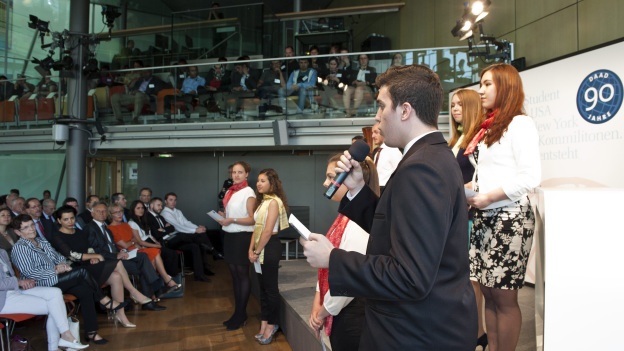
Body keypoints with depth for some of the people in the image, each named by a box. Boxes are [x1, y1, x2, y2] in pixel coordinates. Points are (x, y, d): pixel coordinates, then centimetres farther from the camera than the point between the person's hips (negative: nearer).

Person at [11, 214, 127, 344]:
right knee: (81, 272, -25)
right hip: (41, 285, -8)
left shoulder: (42, 241, 22)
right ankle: (105, 301, -8)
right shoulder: (19, 248, -4)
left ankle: (91, 332, -17)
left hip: (54, 279, 8)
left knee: (86, 290, -18)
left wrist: (62, 263, 0)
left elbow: (58, 256, 24)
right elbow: (29, 272, -14)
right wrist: (55, 271, -16)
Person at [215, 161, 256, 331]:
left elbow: (252, 219, -15)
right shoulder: (230, 192, 11)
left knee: (243, 275, 2)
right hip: (229, 236, 8)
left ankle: (241, 315, 12)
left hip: (242, 237, -8)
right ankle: (238, 313, 23)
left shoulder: (248, 193, -11)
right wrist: (223, 216, 2)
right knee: (235, 275, 13)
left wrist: (232, 220, -21)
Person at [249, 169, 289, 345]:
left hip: (270, 248, -9)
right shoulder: (262, 201, 13)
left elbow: (267, 231, -18)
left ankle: (272, 325, 17)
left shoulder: (274, 202, -14)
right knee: (263, 286, 14)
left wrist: (257, 251, -12)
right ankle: (264, 325, 24)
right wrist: (251, 249, 1)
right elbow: (257, 227, 10)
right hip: (260, 248, 9)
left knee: (270, 288, 3)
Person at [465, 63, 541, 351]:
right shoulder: (488, 128, 18)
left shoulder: (519, 124, -7)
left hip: (509, 218, -8)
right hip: (484, 218, 8)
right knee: (488, 292, 11)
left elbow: (531, 176, -17)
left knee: (504, 296, 0)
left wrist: (488, 197, -17)